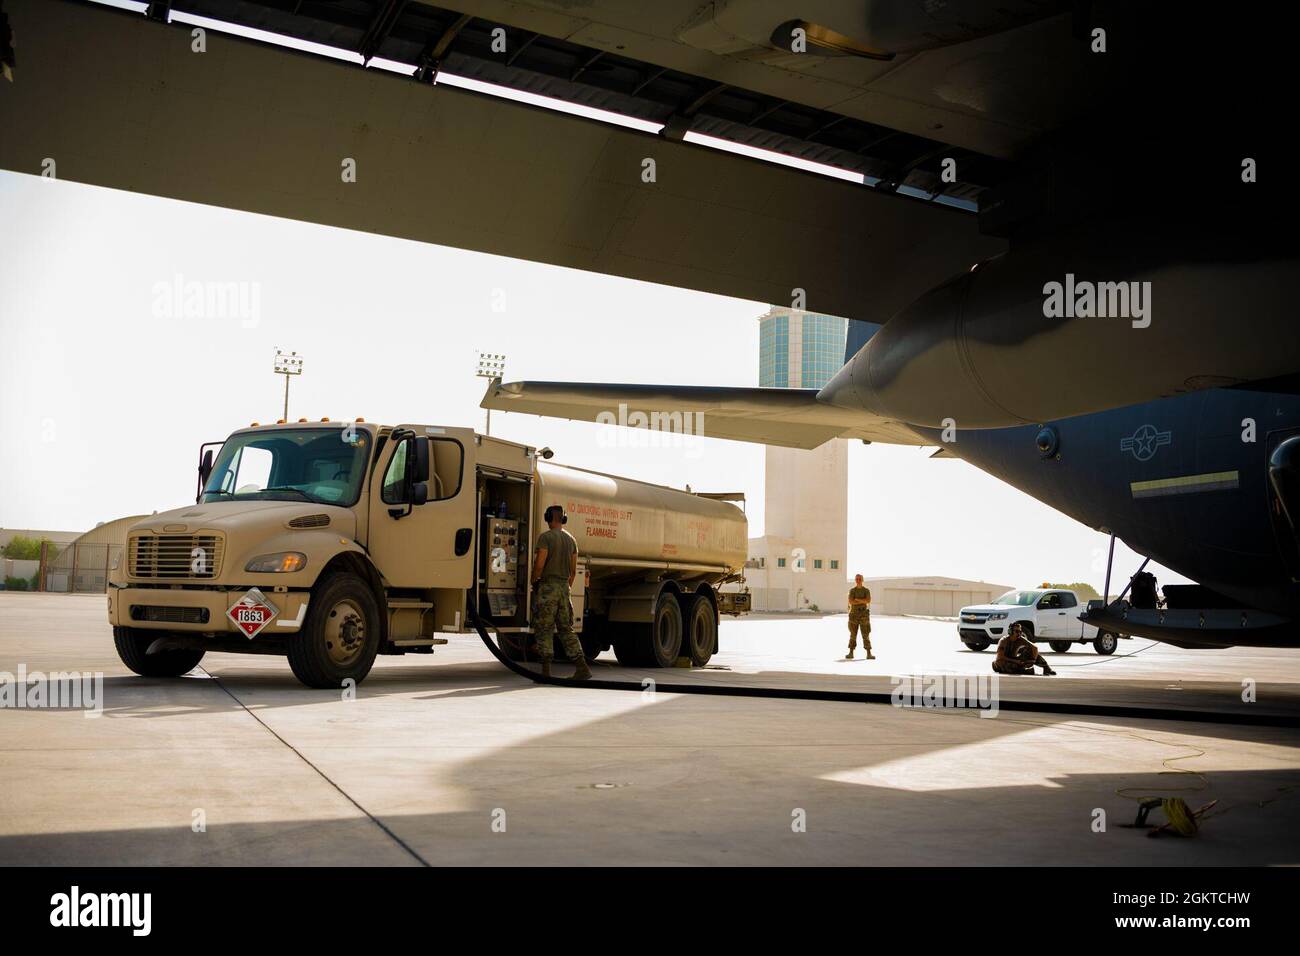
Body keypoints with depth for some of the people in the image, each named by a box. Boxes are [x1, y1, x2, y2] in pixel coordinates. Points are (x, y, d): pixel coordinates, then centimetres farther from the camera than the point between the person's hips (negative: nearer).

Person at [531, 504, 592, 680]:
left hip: (548, 587, -6)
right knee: (566, 629, 10)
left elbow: (539, 564, -15)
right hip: (564, 587, 6)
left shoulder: (546, 537, -8)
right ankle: (582, 667, 2)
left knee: (544, 630, 0)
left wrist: (534, 582, 0)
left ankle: (546, 670, -1)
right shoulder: (571, 539, 13)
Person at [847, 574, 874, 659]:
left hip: (864, 615, 0)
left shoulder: (866, 590, 3)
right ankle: (851, 653, 10)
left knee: (866, 635, -5)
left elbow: (868, 601, -15)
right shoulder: (852, 591, 3)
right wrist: (863, 602, -13)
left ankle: (869, 654, -6)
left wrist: (857, 600, -15)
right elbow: (850, 602, -13)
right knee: (853, 634, 3)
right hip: (854, 614, 0)